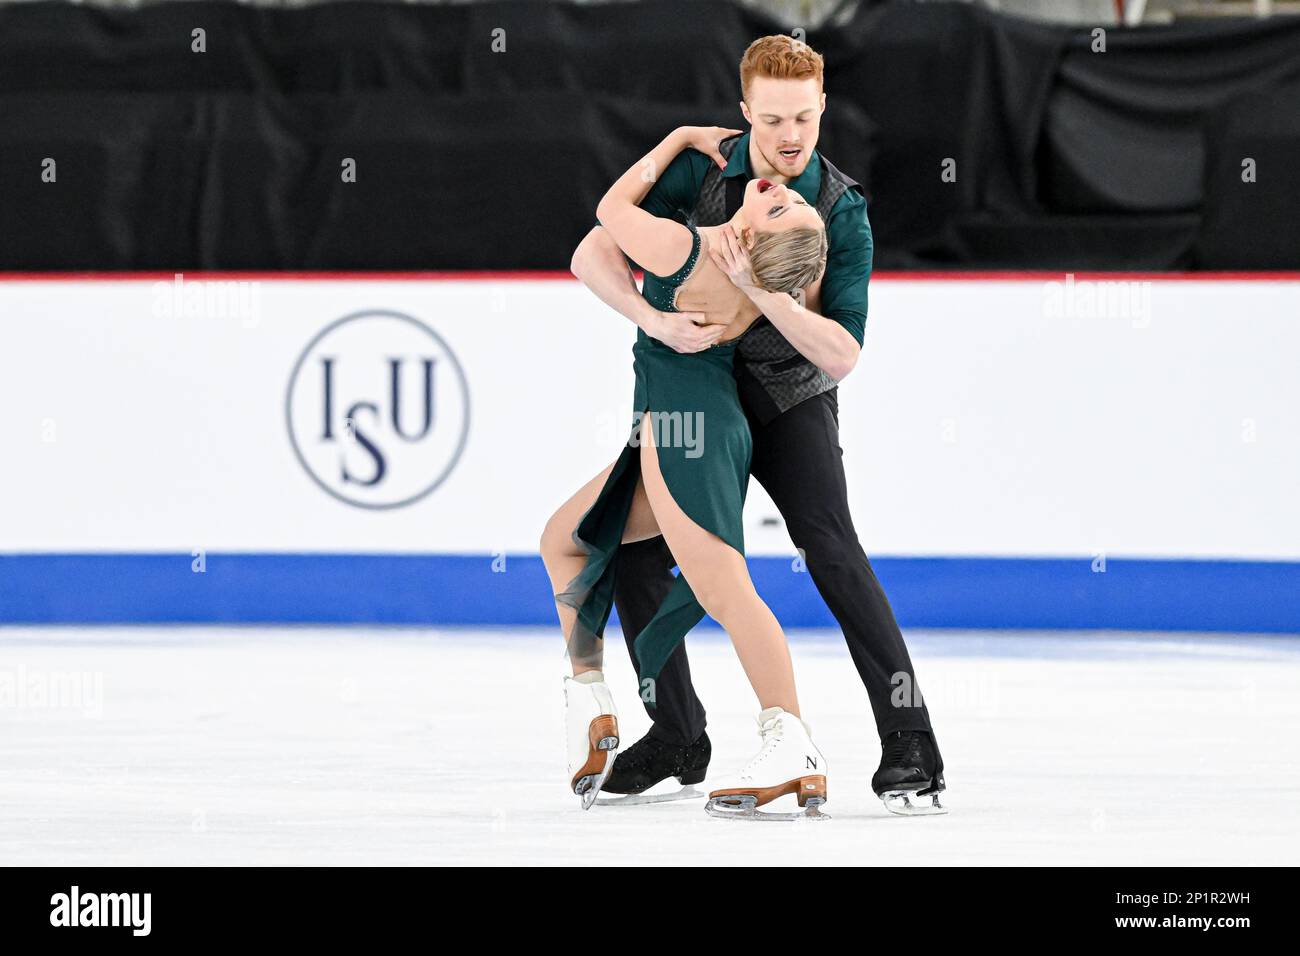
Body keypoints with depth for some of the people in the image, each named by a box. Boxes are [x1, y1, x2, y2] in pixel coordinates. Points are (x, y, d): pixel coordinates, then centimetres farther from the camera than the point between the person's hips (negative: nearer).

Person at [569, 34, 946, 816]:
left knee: (831, 550, -22)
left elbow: (843, 354, -22)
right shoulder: (700, 170, -12)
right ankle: (677, 736, 16)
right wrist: (655, 320, -30)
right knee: (636, 554, -3)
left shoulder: (842, 210, -17)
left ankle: (909, 743, -24)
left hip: (789, 400, -3)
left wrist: (760, 288, -36)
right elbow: (594, 254, -13)